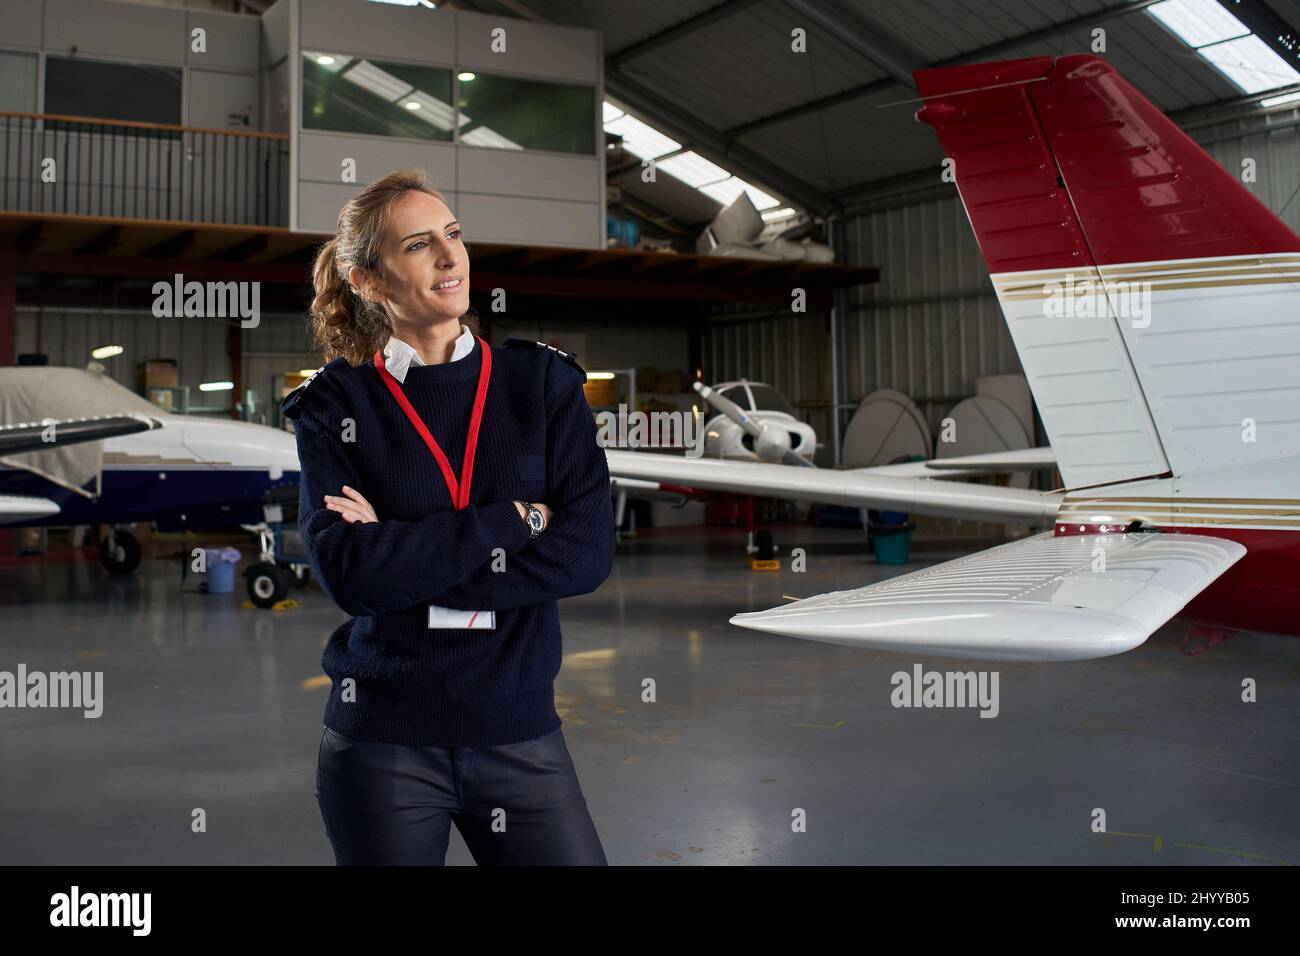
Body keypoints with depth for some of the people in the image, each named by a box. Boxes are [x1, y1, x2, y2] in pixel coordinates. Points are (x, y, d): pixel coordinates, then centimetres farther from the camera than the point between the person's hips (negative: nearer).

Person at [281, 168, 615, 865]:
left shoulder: (543, 383, 2)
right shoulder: (335, 405, -1)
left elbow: (589, 552, -9)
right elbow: (347, 572, -15)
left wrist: (407, 558, -15)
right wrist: (516, 520, -14)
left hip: (519, 730, 1)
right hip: (382, 739, -1)